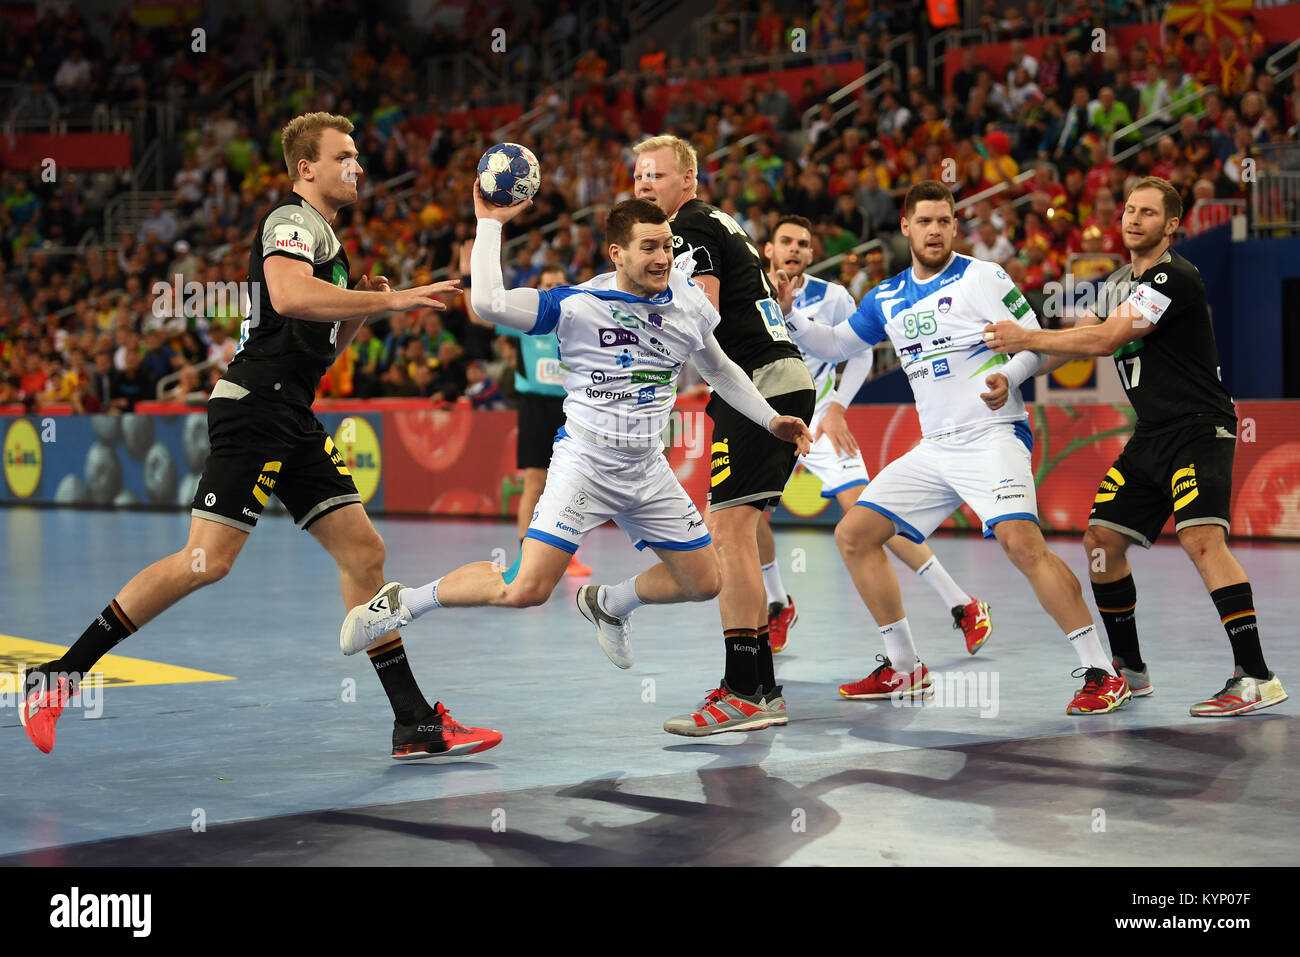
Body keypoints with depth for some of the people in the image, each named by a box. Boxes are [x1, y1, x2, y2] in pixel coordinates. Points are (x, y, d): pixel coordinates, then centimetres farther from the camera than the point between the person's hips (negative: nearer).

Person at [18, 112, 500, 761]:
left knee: (364, 552, 3)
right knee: (207, 560, -16)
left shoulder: (322, 237, 26)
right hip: (256, 408, -10)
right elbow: (289, 294, -28)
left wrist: (358, 310, 12)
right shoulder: (294, 220, -5)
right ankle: (58, 675, -7)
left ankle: (416, 725, 4)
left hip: (292, 419, 10)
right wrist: (388, 300, -24)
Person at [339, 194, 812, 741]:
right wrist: (490, 224, -22)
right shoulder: (579, 304, -16)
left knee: (704, 582, 10)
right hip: (584, 464, -6)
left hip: (647, 470, 6)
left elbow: (718, 368, 19)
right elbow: (488, 303, -29)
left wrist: (771, 420, 16)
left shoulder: (688, 303, 0)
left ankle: (605, 603, 35)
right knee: (526, 588, -19)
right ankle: (400, 602, 0)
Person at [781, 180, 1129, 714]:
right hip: (933, 449, 7)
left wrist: (1008, 378, -26)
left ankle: (1102, 674, -22)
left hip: (992, 436, -7)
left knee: (1021, 542, -28)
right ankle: (903, 670, 16)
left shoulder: (983, 277, -3)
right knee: (853, 535, 5)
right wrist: (789, 315, 6)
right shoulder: (887, 299, 14)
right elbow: (836, 345, 23)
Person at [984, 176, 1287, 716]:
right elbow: (1078, 341, 22)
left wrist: (1026, 339, -16)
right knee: (1101, 541, 7)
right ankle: (1129, 671, 21)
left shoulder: (1176, 278, -15)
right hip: (1151, 436, 9)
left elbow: (1106, 339, -21)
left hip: (1199, 429, -9)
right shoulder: (1118, 283, 15)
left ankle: (1256, 679, -26)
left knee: (1201, 539, -26)